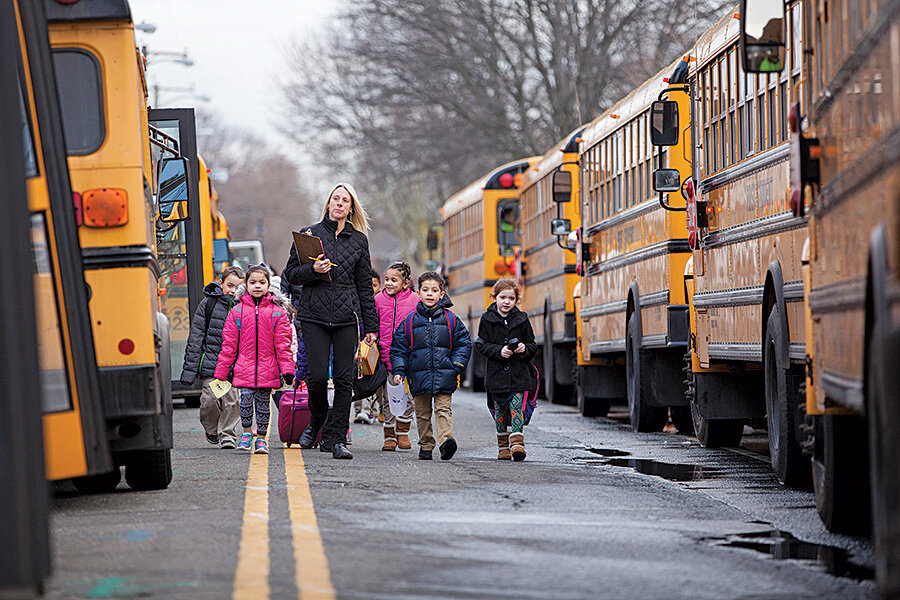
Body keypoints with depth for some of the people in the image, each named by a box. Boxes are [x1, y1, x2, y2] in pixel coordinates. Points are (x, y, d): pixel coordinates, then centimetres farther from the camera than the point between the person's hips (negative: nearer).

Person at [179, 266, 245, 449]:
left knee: (232, 399, -8)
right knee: (210, 399, -5)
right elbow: (196, 336, 2)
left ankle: (228, 434, 7)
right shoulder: (208, 303, 1)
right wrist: (190, 368, -3)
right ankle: (211, 429, 21)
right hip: (210, 362, -1)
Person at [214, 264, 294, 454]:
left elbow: (283, 345, 2)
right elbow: (229, 344, 6)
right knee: (246, 399, -8)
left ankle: (261, 438, 19)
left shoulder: (277, 312, 2)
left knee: (263, 403, 5)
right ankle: (246, 432, 13)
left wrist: (287, 369, -6)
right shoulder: (237, 311, 4)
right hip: (244, 367, 0)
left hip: (267, 367, 0)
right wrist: (221, 371, 5)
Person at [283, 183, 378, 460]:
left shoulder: (359, 240, 11)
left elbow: (365, 287, 13)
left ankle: (335, 439, 1)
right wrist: (312, 270, -12)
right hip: (314, 315, -1)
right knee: (318, 376, -10)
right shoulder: (309, 234, 7)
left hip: (347, 317, 1)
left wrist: (371, 326, 9)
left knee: (344, 379, -4)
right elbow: (290, 274, 9)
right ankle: (316, 422, 19)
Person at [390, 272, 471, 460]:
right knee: (422, 412, 7)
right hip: (419, 376, 2)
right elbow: (398, 348, 9)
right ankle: (426, 446, 16)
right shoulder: (410, 321, 6)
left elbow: (463, 344, 9)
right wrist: (398, 371, -1)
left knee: (443, 409, -12)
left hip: (444, 374, -2)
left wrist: (457, 366, -3)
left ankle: (446, 439, -25)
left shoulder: (451, 319, 5)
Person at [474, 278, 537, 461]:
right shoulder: (487, 320, 3)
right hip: (496, 373, 0)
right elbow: (480, 345, 1)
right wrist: (499, 351, -14)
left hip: (518, 374, 0)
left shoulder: (522, 320, 5)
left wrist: (525, 349, -11)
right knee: (500, 410, 6)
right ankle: (503, 447, 16)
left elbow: (532, 345, 11)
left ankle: (517, 443, -16)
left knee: (517, 407, -11)